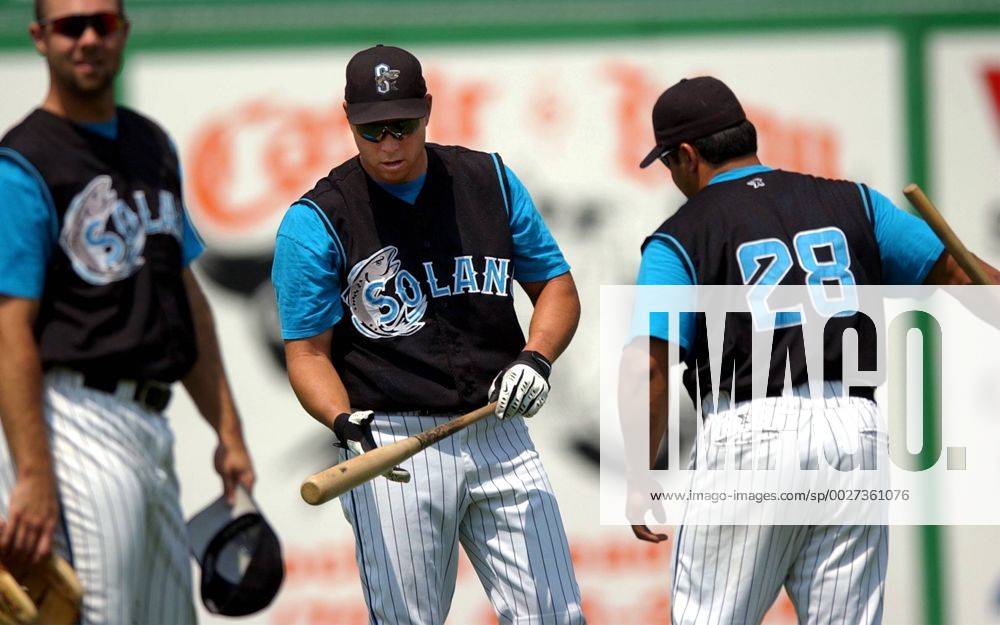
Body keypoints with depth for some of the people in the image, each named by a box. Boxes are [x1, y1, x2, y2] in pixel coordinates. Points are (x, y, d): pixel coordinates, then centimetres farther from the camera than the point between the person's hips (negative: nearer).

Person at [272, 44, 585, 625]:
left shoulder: (490, 181, 9)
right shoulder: (316, 221, -1)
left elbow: (558, 288, 16)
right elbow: (307, 351, -2)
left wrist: (534, 358, -5)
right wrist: (347, 425, -21)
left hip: (500, 439, 3)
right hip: (393, 443, -3)